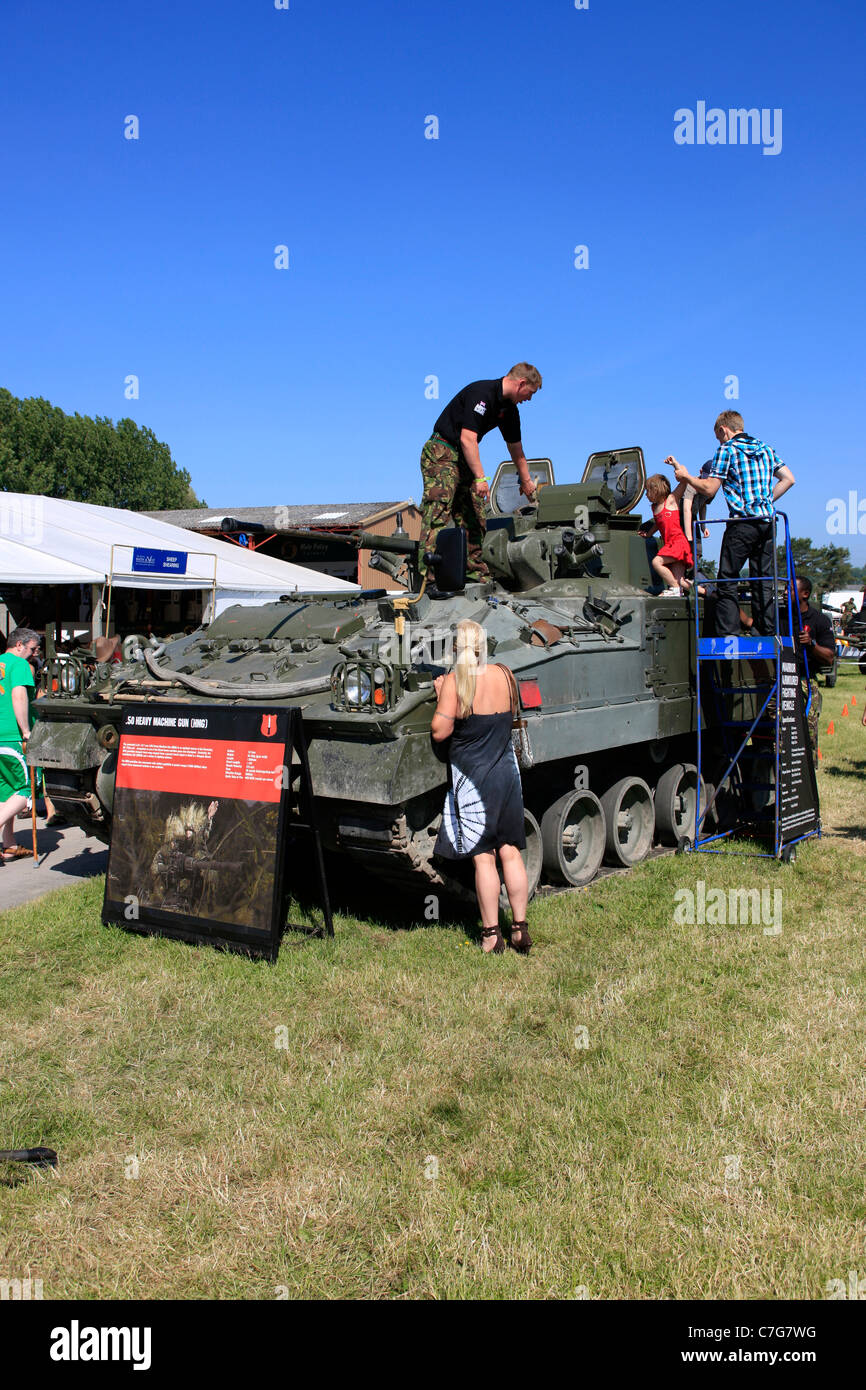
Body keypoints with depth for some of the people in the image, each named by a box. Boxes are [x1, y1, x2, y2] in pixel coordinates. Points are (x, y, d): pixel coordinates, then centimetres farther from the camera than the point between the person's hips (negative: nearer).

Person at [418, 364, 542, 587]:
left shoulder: (509, 410, 9)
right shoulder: (481, 393, -19)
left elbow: (517, 451, 21)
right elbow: (467, 439, -25)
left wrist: (527, 483, 29)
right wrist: (480, 478, -26)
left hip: (465, 458, 9)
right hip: (441, 453, -9)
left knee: (474, 520, 5)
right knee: (437, 515, -19)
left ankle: (476, 576, 9)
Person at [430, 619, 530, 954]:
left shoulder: (454, 681, -13)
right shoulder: (504, 676, 2)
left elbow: (440, 732, -14)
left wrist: (440, 694, 0)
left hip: (472, 777, -4)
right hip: (506, 773, 5)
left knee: (483, 857, 1)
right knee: (510, 852, 10)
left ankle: (491, 935, 6)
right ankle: (520, 929, 17)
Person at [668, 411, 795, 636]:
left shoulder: (726, 450, -1)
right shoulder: (765, 448, 17)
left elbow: (709, 490, -5)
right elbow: (788, 478, 15)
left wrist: (686, 476, 10)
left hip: (742, 522, -6)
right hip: (767, 521, 6)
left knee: (727, 579, -2)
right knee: (763, 580, 9)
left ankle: (727, 636, -9)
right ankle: (769, 633, 8)